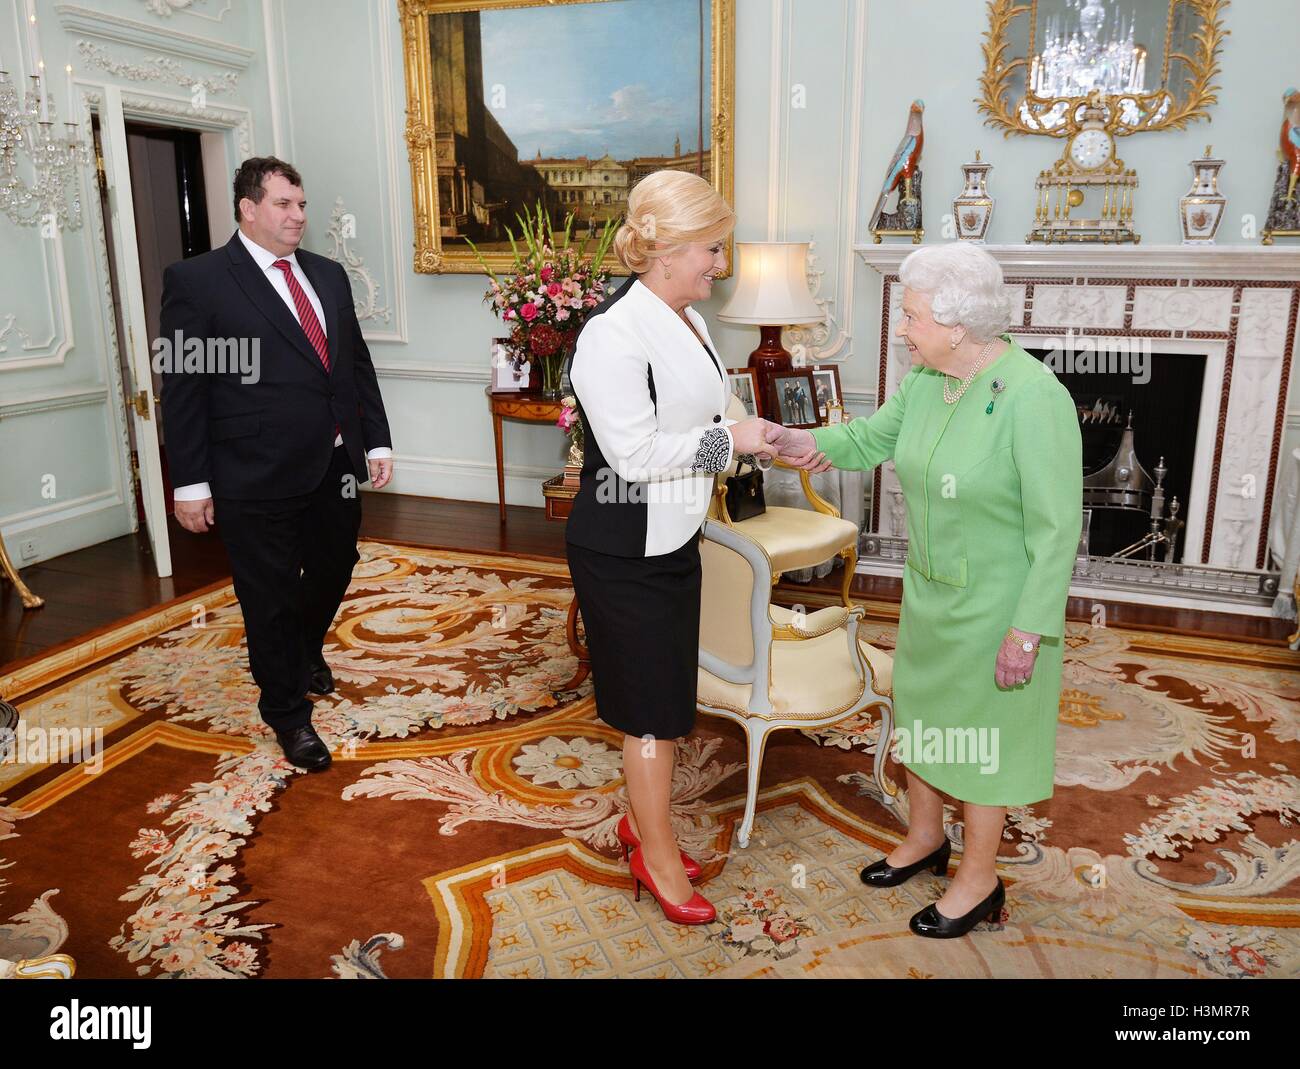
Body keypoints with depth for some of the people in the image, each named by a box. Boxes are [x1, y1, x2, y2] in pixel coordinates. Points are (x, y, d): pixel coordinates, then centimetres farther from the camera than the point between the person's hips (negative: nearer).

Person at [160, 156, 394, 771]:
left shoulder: (328, 275, 11)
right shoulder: (196, 280, -7)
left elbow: (358, 363, 14)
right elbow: (181, 388, -8)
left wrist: (377, 441, 9)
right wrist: (191, 483, -10)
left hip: (335, 467, 6)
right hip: (257, 479, -6)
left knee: (334, 569, 21)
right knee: (271, 596, 7)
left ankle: (305, 649, 53)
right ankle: (287, 711, 29)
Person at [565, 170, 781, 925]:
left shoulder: (688, 319, 7)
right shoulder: (615, 333, -21)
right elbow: (634, 453, -26)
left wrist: (754, 440, 2)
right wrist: (729, 440, -20)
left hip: (674, 540, 9)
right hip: (625, 552, -8)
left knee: (665, 697, 19)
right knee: (654, 706, 5)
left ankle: (643, 819, 39)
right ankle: (658, 854, 25)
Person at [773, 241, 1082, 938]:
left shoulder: (1033, 398, -25)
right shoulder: (925, 381, -3)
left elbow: (1057, 527, -22)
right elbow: (873, 437, 13)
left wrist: (1029, 630, -20)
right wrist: (810, 442, -6)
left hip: (995, 605, -7)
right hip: (927, 591, 7)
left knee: (980, 731, 9)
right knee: (920, 711, 21)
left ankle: (979, 880, 32)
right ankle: (925, 838, 45)